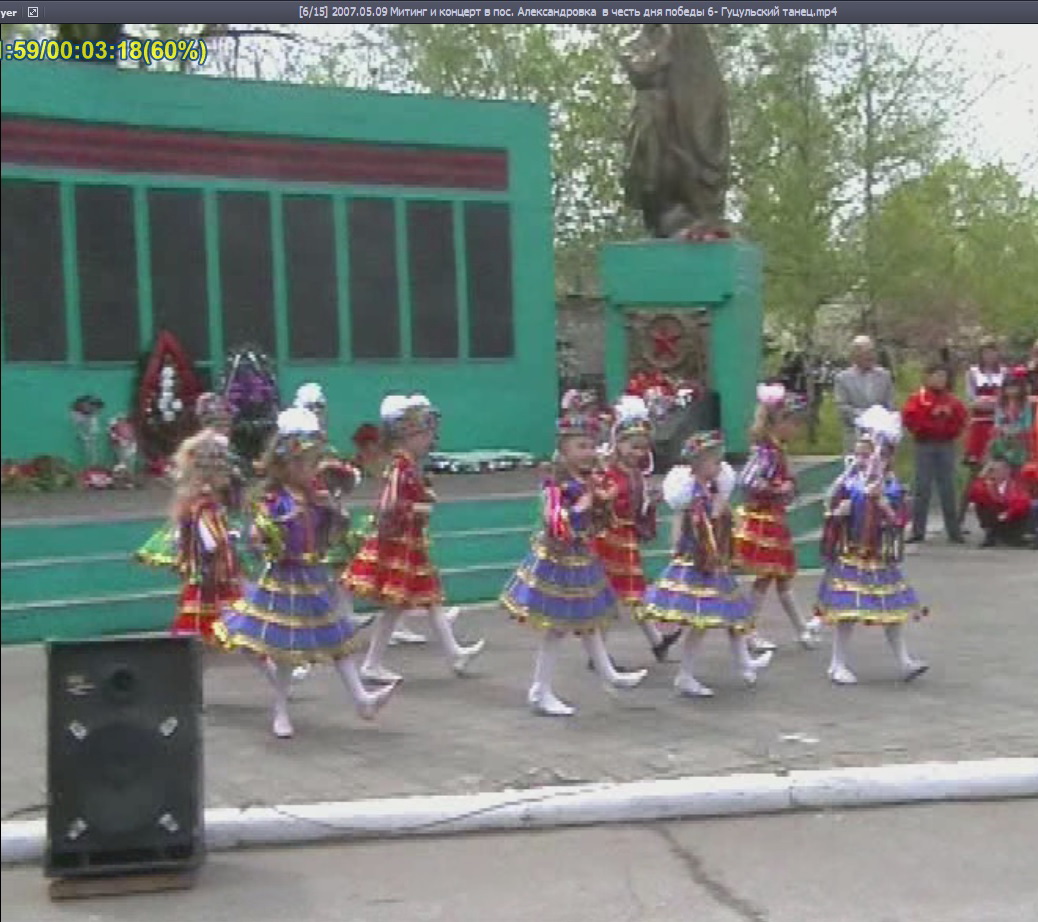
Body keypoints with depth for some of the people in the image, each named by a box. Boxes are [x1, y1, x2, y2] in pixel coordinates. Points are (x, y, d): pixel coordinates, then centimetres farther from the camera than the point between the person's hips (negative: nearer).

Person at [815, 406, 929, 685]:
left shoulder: (892, 485, 0)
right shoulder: (851, 480, -2)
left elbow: (899, 520, -7)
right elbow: (833, 511, 1)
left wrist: (881, 501, -18)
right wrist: (838, 511, -20)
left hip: (881, 558, 2)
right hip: (851, 556, -2)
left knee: (893, 610, 7)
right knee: (847, 612, 1)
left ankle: (905, 662, 13)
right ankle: (838, 665, 11)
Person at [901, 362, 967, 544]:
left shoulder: (952, 399, 13)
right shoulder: (918, 398, 2)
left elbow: (962, 420, 9)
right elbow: (909, 418, -10)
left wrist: (951, 413, -9)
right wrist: (931, 413, -15)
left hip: (946, 445, 3)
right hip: (925, 446, -3)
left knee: (948, 488, 4)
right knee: (922, 488, -2)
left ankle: (954, 531, 8)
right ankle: (918, 531, 1)